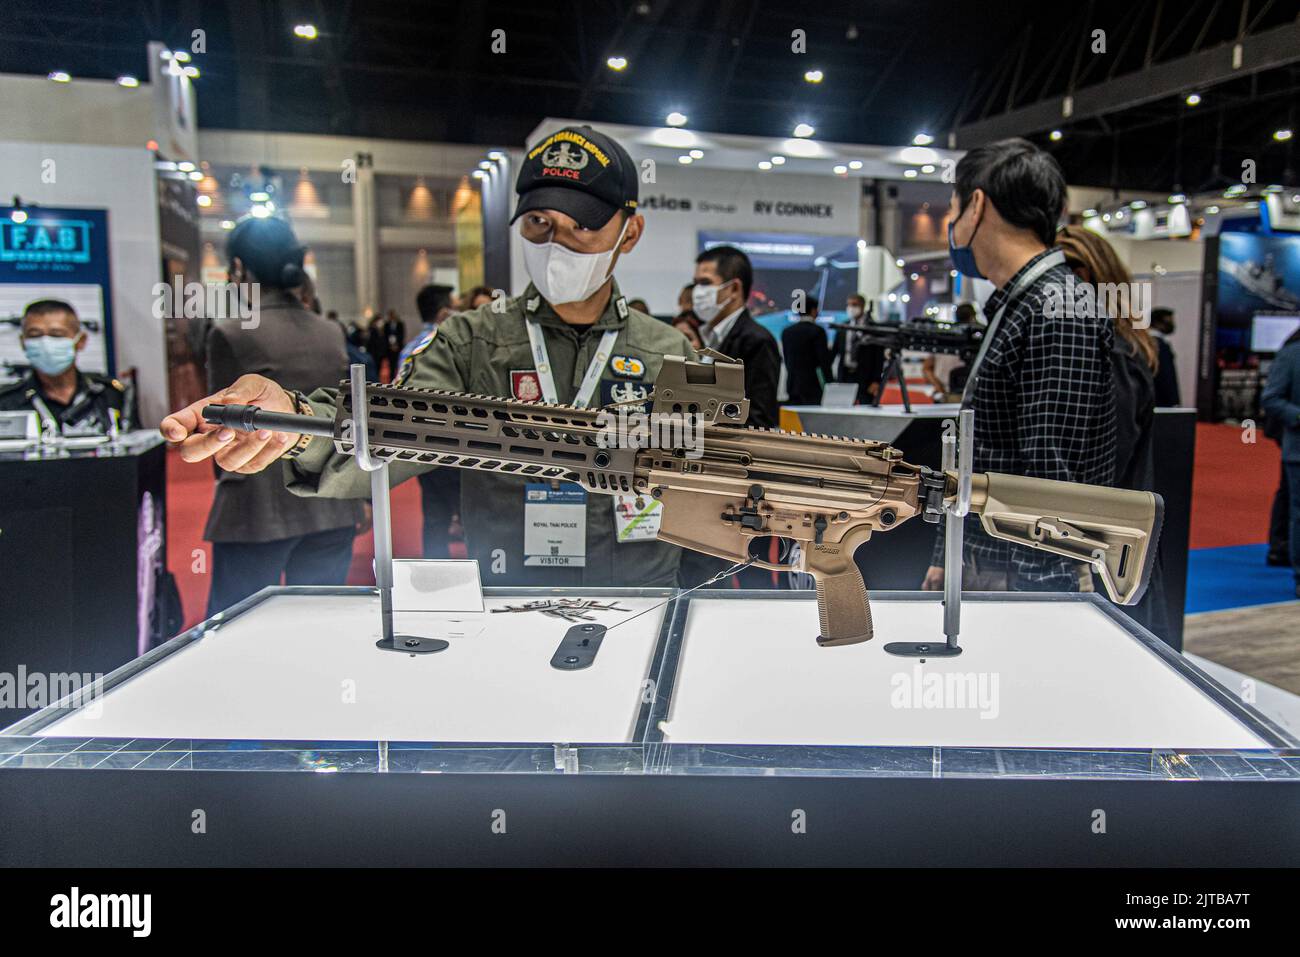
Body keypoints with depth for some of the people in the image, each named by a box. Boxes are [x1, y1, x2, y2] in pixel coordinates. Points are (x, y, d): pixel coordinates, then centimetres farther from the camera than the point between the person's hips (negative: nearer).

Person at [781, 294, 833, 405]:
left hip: (792, 384, 6)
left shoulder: (786, 331, 9)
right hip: (811, 385, -6)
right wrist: (830, 386, -6)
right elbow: (824, 361, -11)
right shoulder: (817, 331, -9)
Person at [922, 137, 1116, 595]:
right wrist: (944, 558, 20)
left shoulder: (1059, 316, -18)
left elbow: (1053, 481, -23)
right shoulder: (1012, 308, 14)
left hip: (1026, 579, -9)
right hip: (978, 573, 9)